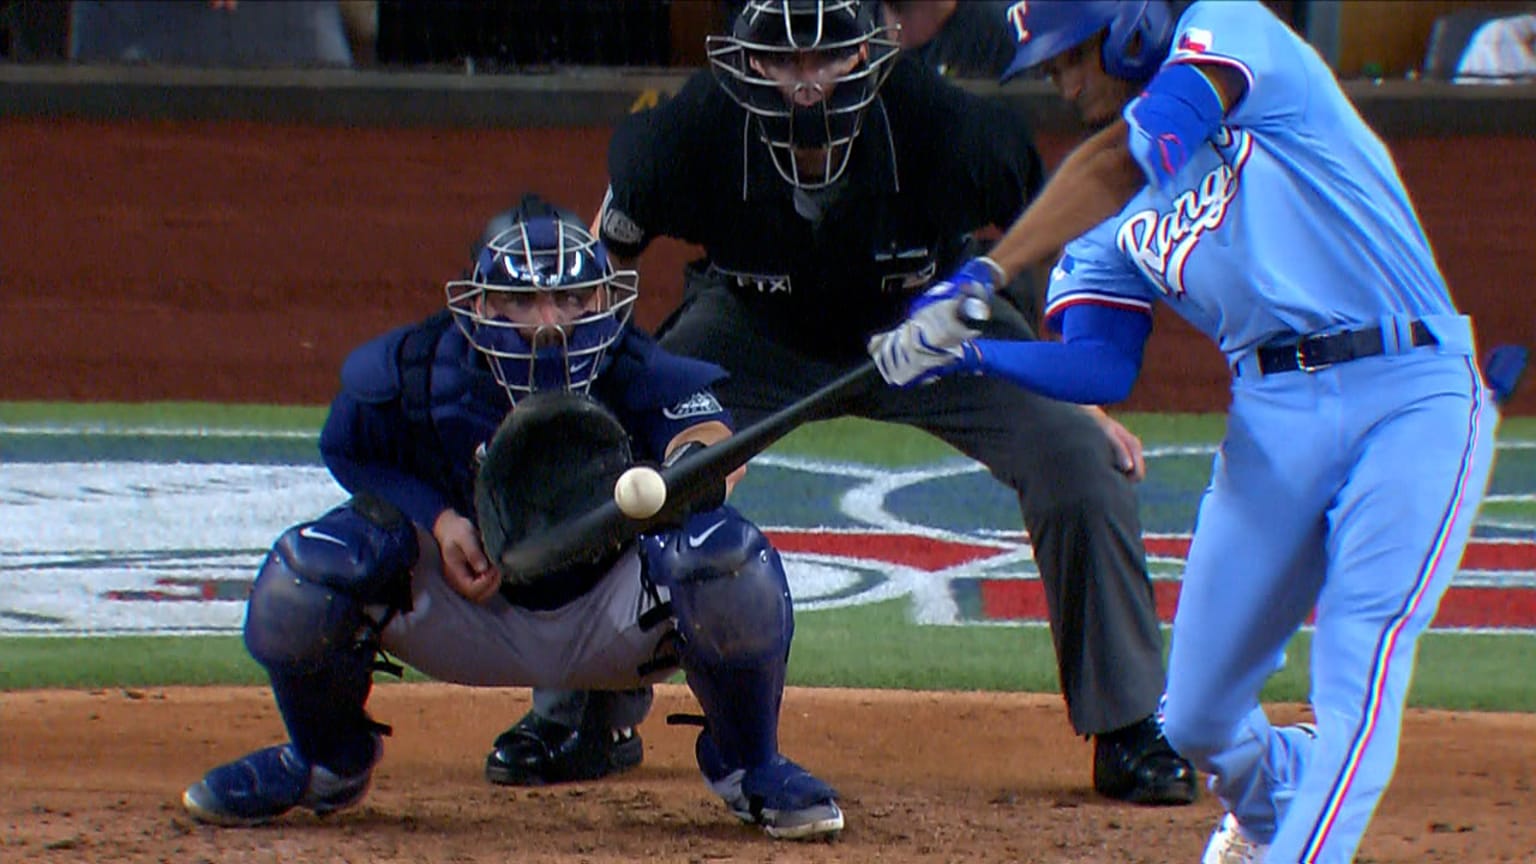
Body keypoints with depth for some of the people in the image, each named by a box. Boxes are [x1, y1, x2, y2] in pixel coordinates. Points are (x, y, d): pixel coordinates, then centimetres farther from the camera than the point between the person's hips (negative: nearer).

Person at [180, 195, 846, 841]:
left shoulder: (640, 377, -27)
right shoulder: (407, 373, -22)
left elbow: (716, 446, -46)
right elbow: (351, 454, -1)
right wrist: (439, 519, -20)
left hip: (616, 622, -1)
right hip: (469, 615, 1)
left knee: (727, 557, -32)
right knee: (306, 567, -24)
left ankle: (746, 767, 0)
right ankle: (326, 762, 11)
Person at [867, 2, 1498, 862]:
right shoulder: (1118, 213, 15)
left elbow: (1120, 163, -18)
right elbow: (1101, 369, 4)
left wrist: (981, 277, -23)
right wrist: (969, 355, -12)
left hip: (1411, 401, -7)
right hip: (1272, 417, 7)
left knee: (1357, 678, -19)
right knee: (1198, 721, 11)